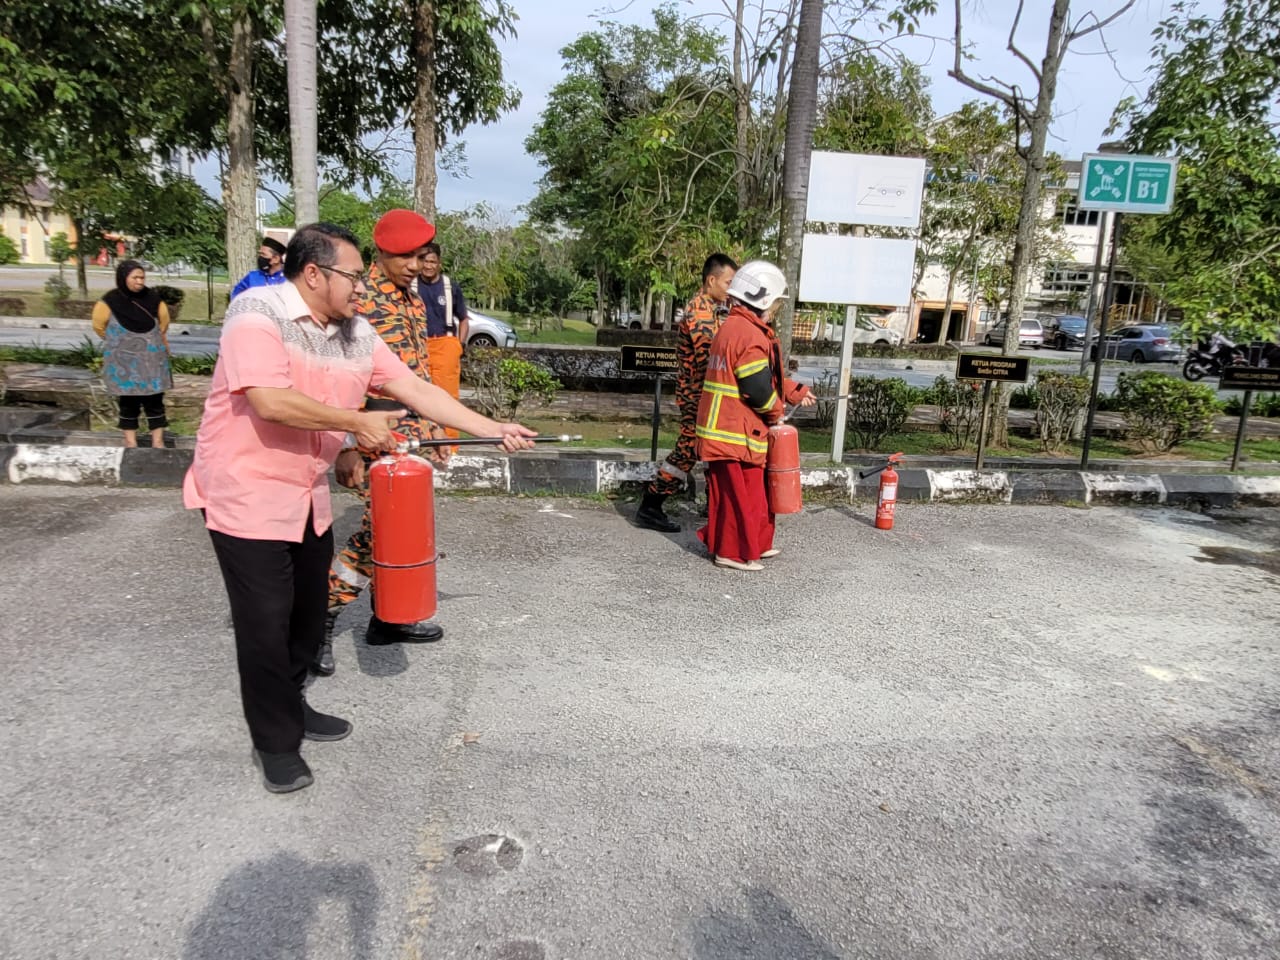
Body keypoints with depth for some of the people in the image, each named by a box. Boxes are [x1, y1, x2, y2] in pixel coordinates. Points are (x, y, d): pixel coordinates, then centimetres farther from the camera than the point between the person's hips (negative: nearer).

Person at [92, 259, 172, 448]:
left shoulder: (152, 298, -4)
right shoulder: (111, 301, -9)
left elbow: (163, 323, 14)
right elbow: (99, 326, 8)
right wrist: (118, 341, 15)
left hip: (151, 358, 1)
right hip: (124, 360, -1)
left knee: (154, 399, 1)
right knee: (128, 400, 7)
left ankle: (158, 440, 6)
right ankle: (130, 440, 15)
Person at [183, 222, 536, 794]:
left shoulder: (357, 334, 2)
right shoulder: (257, 314, -18)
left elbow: (417, 390, 2)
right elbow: (270, 401, -30)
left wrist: (495, 430, -2)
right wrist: (357, 422, -21)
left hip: (308, 495, 7)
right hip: (246, 494, -7)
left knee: (309, 612, 16)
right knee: (266, 621, 0)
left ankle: (291, 705, 38)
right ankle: (276, 741, 19)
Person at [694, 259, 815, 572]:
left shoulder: (730, 328, 16)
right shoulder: (750, 335, -19)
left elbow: (765, 376, 23)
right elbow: (759, 388, -21)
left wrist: (797, 392, 23)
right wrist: (777, 412, -3)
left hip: (721, 426, 10)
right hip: (738, 430, -10)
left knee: (750, 488, 18)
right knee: (741, 491, 0)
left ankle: (755, 543, 29)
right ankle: (734, 552, 9)